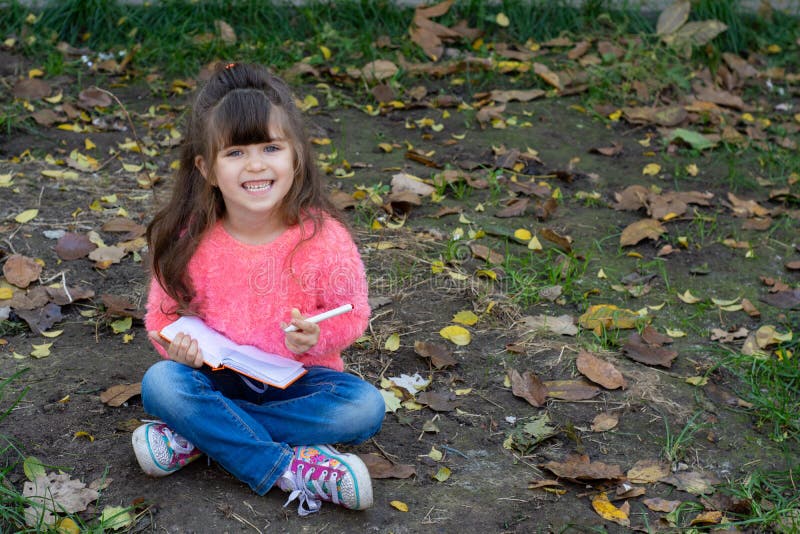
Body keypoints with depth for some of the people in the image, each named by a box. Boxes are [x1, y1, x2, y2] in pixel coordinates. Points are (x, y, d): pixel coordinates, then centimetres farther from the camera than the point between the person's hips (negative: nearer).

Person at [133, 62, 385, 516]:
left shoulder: (323, 238, -13)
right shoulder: (189, 240, -9)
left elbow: (352, 314, -4)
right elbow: (164, 311, 3)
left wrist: (318, 335, -25)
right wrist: (176, 342, -20)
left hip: (298, 379, 0)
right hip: (217, 376, 1)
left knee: (365, 406, -28)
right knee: (159, 383, -28)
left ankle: (198, 437, -23)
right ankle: (288, 468, -28)